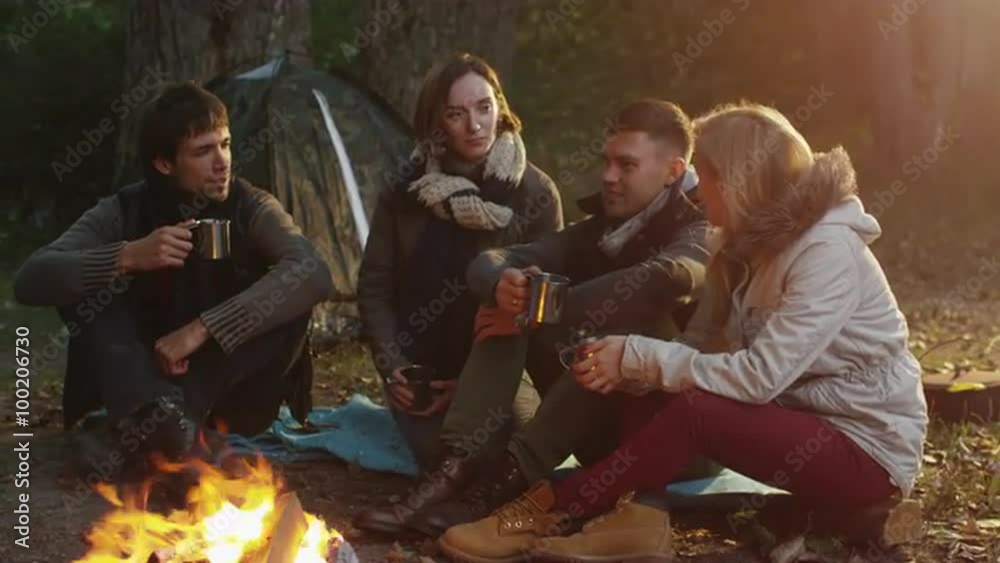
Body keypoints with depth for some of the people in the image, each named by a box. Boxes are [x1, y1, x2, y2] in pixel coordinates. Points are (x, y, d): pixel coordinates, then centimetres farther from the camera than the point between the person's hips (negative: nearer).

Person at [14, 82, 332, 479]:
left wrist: (203, 328, -37)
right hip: (144, 379, 1)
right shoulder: (123, 213, -9)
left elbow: (312, 273, -32)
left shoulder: (250, 207, -12)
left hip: (228, 389, -1)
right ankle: (147, 413, -41)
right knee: (83, 288, -20)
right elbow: (30, 281, -20)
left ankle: (146, 431, -34)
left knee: (289, 296, -27)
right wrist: (128, 257, -35)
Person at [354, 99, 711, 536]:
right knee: (508, 300, -9)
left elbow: (664, 278, -36)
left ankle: (507, 477, -35)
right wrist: (503, 285, -29)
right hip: (598, 428, 6)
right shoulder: (600, 228, 9)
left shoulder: (697, 233, -10)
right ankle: (460, 467, -28)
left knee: (635, 317, -32)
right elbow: (488, 261, -3)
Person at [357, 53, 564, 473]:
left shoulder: (535, 194, -9)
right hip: (422, 371, 1)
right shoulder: (405, 192, -1)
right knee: (438, 458, -19)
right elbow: (374, 287, 4)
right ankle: (425, 421, 18)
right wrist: (393, 366, -10)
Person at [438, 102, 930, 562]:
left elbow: (759, 377, -29)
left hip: (870, 451, -8)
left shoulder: (827, 250, -22)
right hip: (804, 420, 8)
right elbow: (701, 349, -3)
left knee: (694, 410, -28)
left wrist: (639, 356, -24)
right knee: (654, 400, -12)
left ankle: (542, 515, -19)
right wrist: (631, 368, -23)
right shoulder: (749, 246, 5)